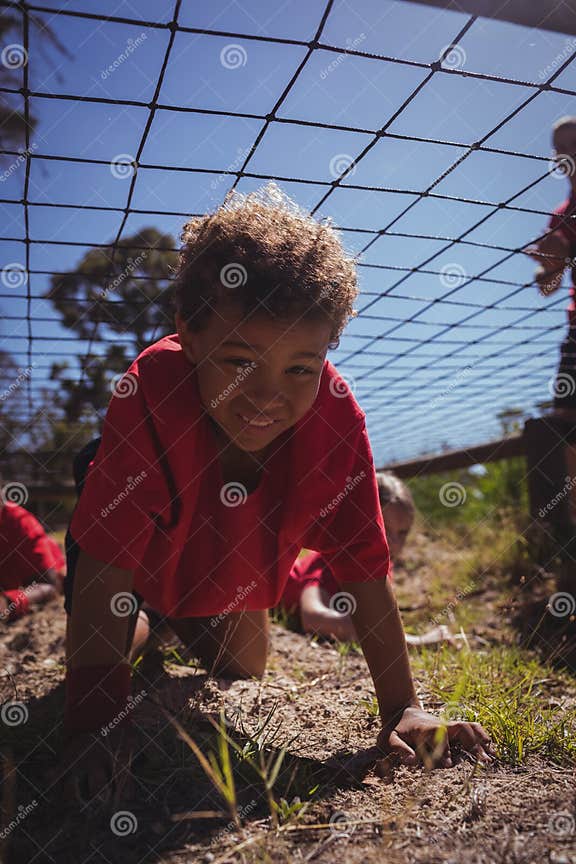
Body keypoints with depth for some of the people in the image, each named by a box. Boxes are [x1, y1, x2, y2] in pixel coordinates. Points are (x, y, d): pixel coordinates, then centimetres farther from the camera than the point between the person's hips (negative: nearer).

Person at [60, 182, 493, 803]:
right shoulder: (150, 394, -42)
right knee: (95, 675, 0)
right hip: (137, 554, -2)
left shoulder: (336, 421, -34)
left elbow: (365, 567, -27)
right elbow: (105, 559, -39)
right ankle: (141, 626, 35)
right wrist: (94, 722, -40)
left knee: (241, 678, 14)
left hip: (228, 572, 3)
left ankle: (187, 621, 46)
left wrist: (402, 709, -26)